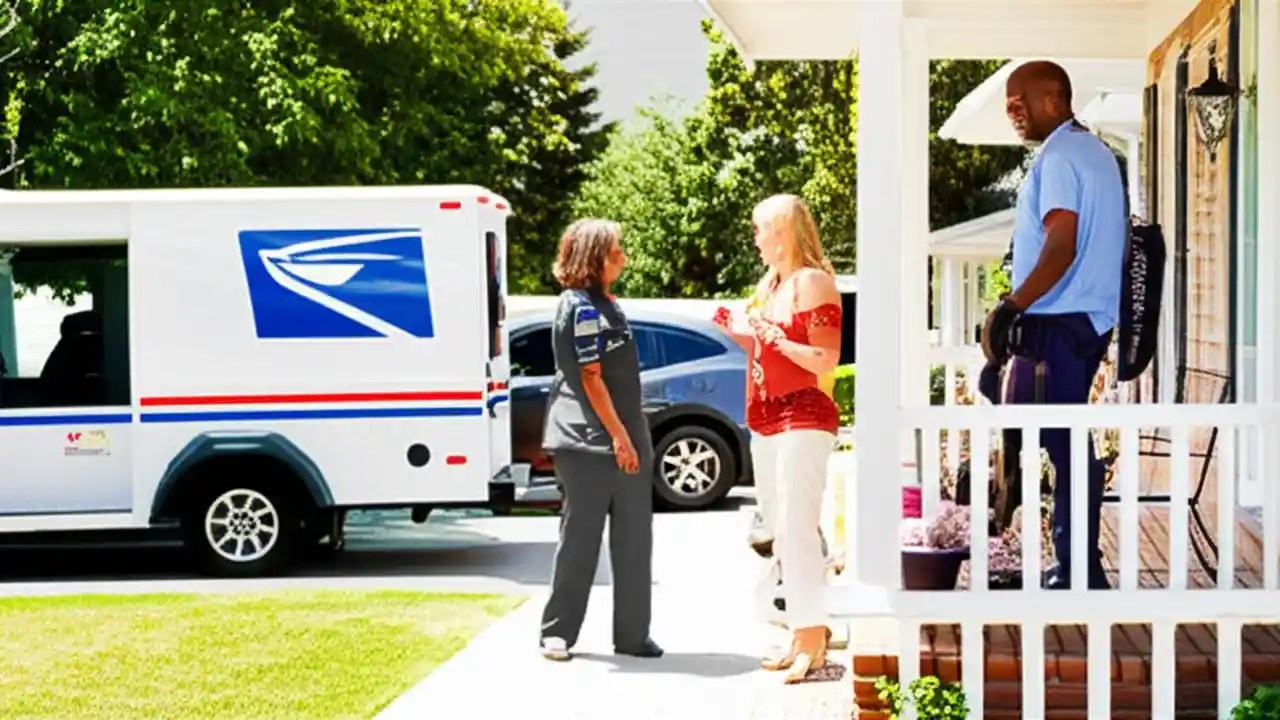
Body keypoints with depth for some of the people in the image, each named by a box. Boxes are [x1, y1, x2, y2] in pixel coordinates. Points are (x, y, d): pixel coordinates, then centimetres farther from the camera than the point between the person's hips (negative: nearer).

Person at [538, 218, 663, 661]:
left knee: (632, 537, 7)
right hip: (590, 441, -9)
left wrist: (630, 437, 17)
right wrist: (620, 437, -19)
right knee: (580, 537, -2)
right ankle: (557, 633, 7)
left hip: (614, 439, 9)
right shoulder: (583, 307, -12)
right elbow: (590, 378, -17)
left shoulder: (601, 304, 18)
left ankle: (632, 635, 11)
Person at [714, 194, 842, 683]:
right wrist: (739, 333, 9)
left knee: (798, 528, -13)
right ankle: (804, 635, 13)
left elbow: (826, 362, -14)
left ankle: (812, 638, -12)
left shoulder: (813, 282, -9)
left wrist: (779, 343, -26)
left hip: (803, 418, -9)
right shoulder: (770, 285, 16)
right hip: (765, 421, 9)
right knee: (778, 530, 9)